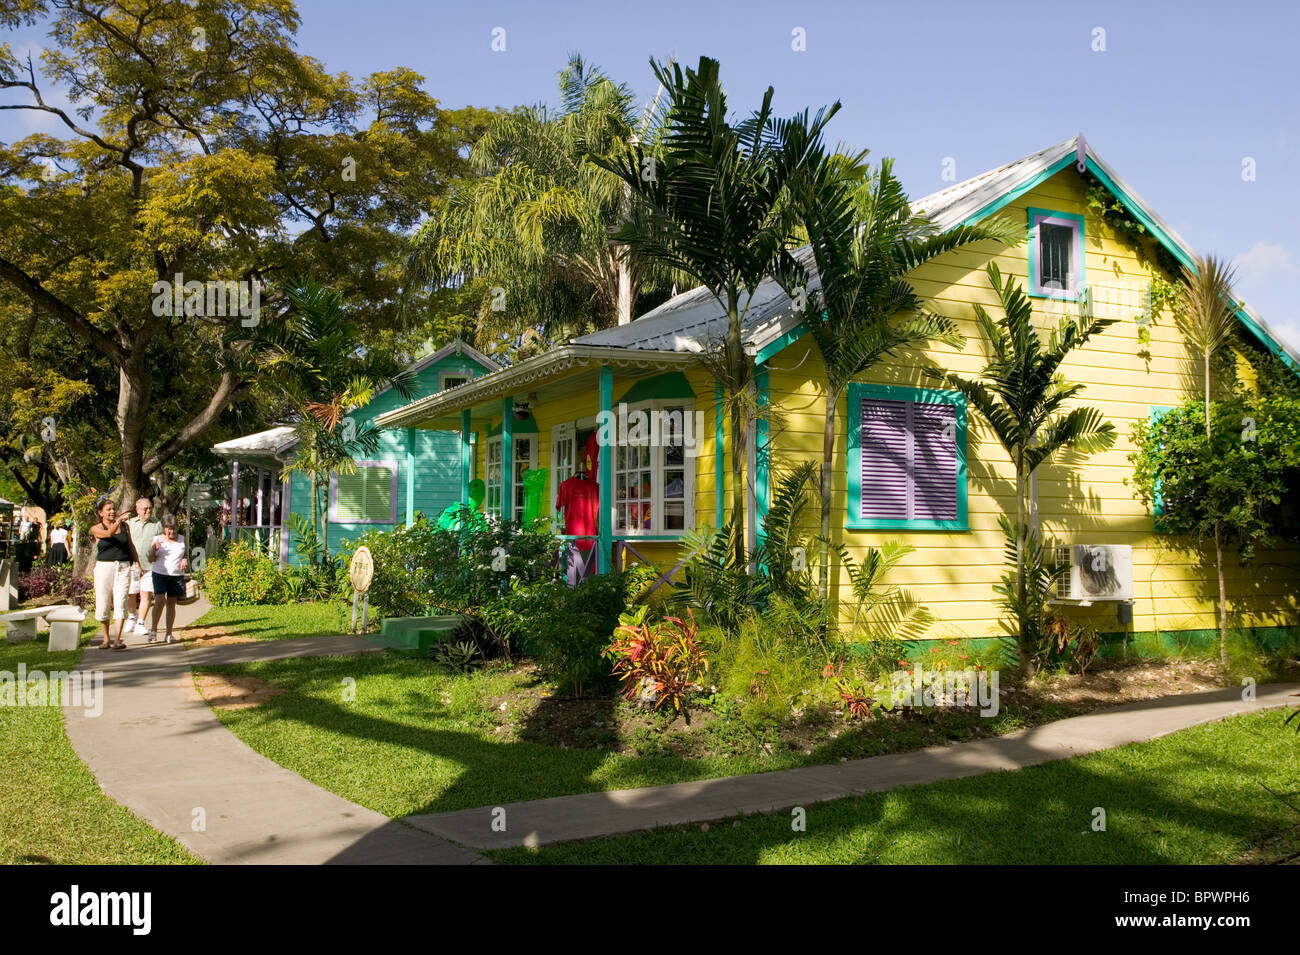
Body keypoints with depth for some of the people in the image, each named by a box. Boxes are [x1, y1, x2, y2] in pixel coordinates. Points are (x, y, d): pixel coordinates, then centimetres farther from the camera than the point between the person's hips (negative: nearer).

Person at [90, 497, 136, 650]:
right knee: (103, 604, 3)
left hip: (123, 567, 1)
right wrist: (118, 521, -34)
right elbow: (108, 534, -19)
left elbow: (130, 545, 21)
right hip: (104, 567, -1)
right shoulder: (96, 528, 2)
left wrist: (136, 561, 13)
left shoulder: (124, 526, 12)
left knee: (120, 603, -8)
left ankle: (118, 640, -10)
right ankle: (106, 639, 19)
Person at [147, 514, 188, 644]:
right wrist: (153, 548, -18)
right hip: (160, 574, -2)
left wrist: (185, 561, -3)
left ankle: (169, 633, 10)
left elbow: (186, 555, 21)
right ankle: (153, 630, -4)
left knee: (172, 603, 5)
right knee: (160, 600, -17)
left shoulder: (182, 540, 10)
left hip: (177, 576, 2)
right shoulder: (157, 540, 3)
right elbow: (150, 559, 1)